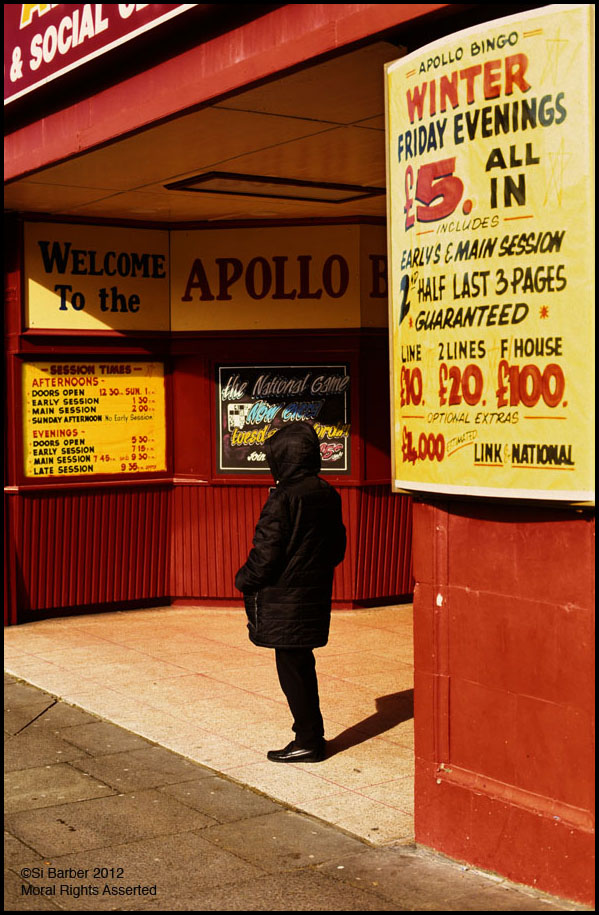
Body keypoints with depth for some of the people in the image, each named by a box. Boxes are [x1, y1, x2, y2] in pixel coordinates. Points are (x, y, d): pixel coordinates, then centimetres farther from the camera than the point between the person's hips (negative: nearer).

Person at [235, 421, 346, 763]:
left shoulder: (283, 498, -19)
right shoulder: (329, 495, 6)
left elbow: (267, 553, -18)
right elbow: (337, 548, 14)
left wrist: (244, 580, -2)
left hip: (285, 600, -8)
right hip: (315, 595, 8)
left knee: (292, 668, 1)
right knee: (302, 664, 18)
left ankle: (308, 741, 8)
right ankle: (311, 733, 25)